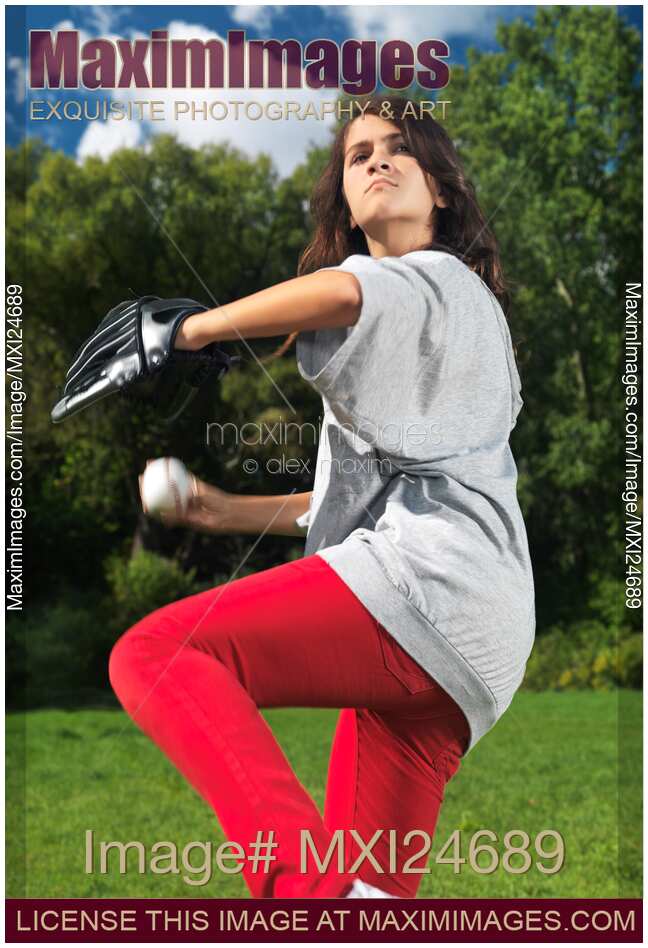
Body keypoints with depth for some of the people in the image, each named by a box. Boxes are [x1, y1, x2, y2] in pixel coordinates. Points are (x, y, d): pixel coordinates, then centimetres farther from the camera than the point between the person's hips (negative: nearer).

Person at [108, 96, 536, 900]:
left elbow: (340, 293, -19)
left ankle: (306, 881, -40)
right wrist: (231, 512, 32)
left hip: (427, 578, -9)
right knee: (371, 882, 4)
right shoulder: (404, 331, 34)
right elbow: (371, 489, 35)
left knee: (153, 656, -22)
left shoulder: (442, 279, 7)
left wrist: (195, 328, -7)